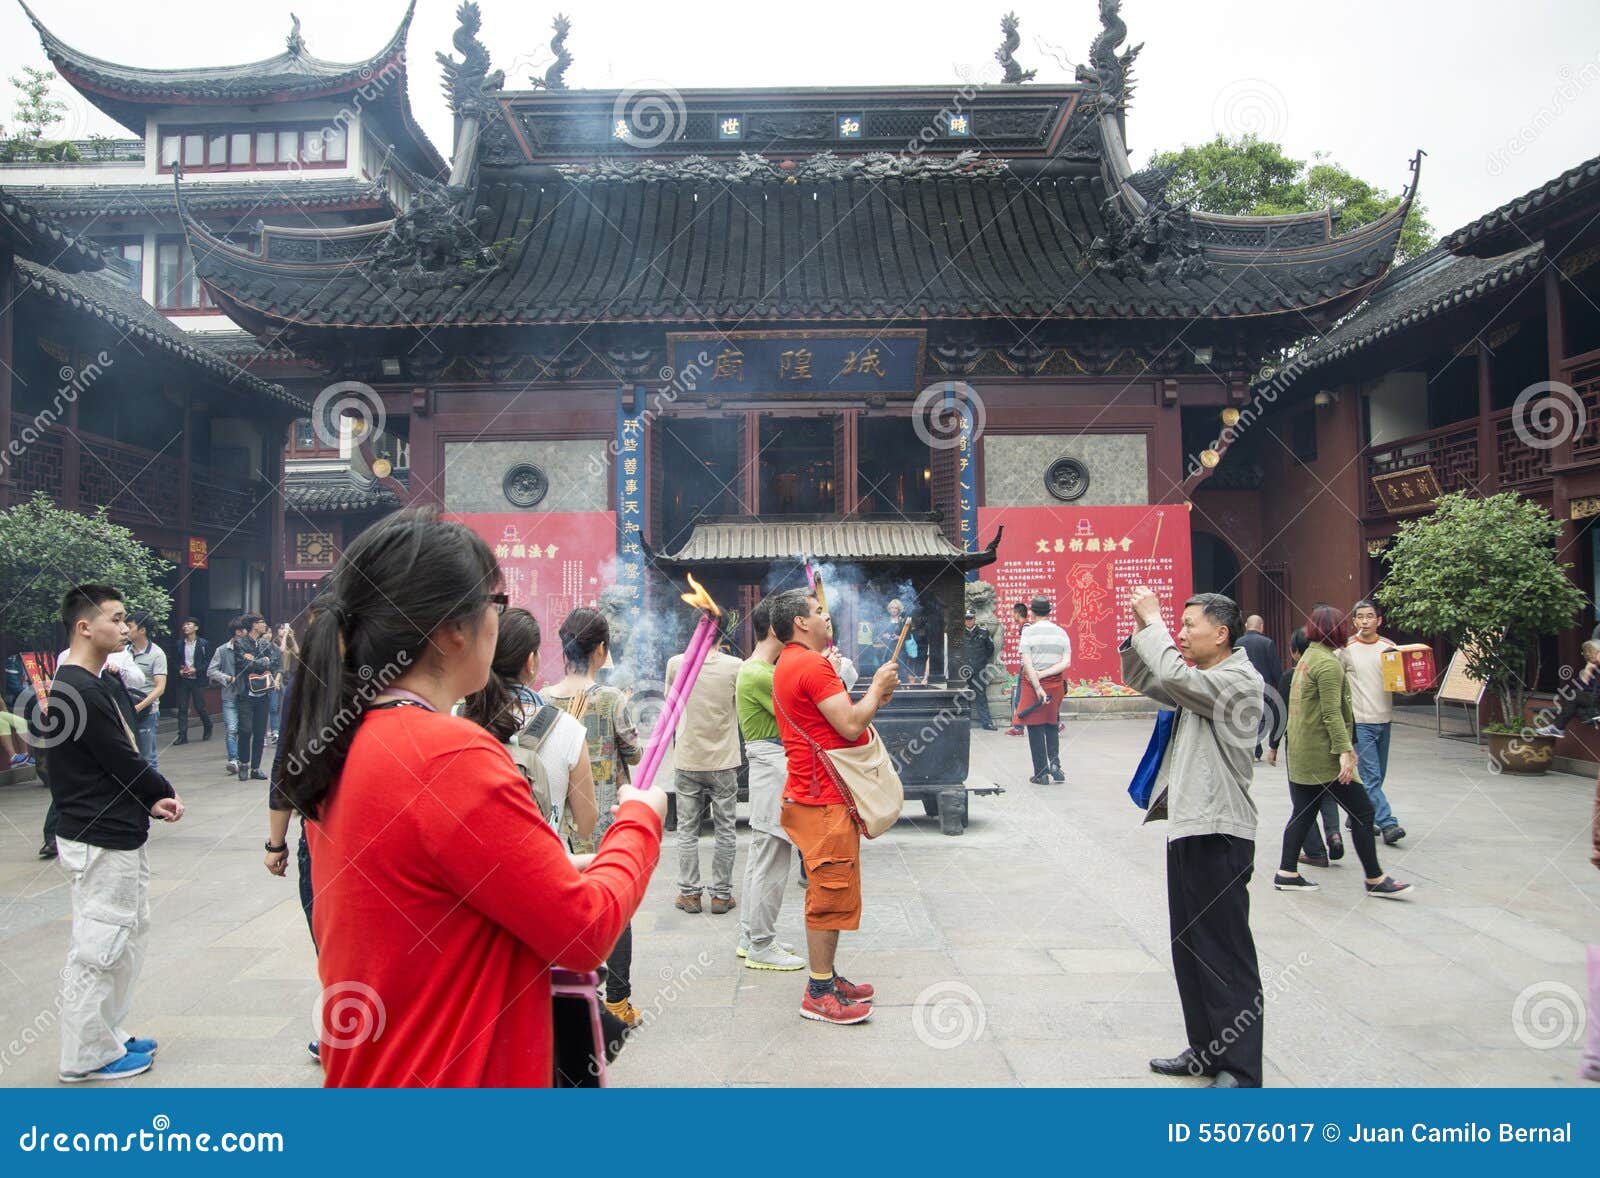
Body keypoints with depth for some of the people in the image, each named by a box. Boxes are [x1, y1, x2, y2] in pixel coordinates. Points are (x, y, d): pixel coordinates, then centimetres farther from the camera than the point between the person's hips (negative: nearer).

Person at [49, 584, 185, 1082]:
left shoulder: (89, 685, 13)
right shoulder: (79, 692, -20)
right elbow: (124, 763, -20)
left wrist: (151, 801, 2)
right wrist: (167, 794, -2)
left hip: (118, 838, 10)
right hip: (100, 844, -10)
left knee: (128, 937, 18)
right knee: (98, 947, 1)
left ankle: (109, 1036, 30)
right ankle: (87, 1055, 13)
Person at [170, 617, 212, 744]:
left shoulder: (203, 643, -2)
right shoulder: (178, 644, 8)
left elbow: (208, 662, -3)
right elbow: (174, 661, 13)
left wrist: (196, 670, -16)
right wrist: (179, 670, -6)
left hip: (197, 680, -3)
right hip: (182, 680, 3)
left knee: (200, 707, 1)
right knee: (182, 709, 1)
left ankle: (207, 729, 26)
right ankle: (182, 736, 3)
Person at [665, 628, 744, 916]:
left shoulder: (676, 664, -8)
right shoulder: (734, 666, -12)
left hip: (687, 761, 1)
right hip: (724, 762, -1)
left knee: (687, 829, 11)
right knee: (725, 829, 9)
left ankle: (689, 893, 16)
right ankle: (721, 895, 14)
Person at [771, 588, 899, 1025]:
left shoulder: (789, 665, 16)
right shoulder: (813, 664, -18)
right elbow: (851, 726, -22)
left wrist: (873, 696, 10)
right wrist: (877, 687, -6)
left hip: (814, 795, 11)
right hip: (825, 799, -11)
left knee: (827, 894, 18)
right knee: (832, 895, -4)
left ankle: (826, 978, 27)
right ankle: (820, 994, 4)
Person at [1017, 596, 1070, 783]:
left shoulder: (1029, 632, -7)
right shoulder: (1061, 632, 4)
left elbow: (1027, 664, -15)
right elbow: (1066, 662, -4)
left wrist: (1038, 687, -15)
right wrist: (1044, 674, -8)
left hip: (1034, 684, -4)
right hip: (1056, 684, 4)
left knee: (1035, 729, 4)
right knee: (1052, 726, 19)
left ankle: (1041, 773, 5)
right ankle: (1054, 763, 2)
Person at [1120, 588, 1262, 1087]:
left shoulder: (1240, 679, -13)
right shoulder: (1199, 681, 15)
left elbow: (1172, 674, -27)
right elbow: (1140, 678, 19)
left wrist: (1153, 620, -14)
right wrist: (1143, 627, 5)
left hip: (1218, 832, -10)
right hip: (1188, 825, 10)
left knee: (1226, 951, -3)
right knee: (1190, 947, 16)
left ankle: (1241, 1069, 6)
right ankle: (1206, 1049, 27)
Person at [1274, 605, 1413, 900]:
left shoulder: (1308, 657, 15)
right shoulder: (1328, 663, -15)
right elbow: (1332, 713, -21)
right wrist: (1344, 750, -23)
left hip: (1302, 753, 10)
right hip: (1323, 754, -10)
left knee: (1303, 811, 12)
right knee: (1362, 810, -1)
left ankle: (1287, 873, 12)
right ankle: (1375, 880, 5)